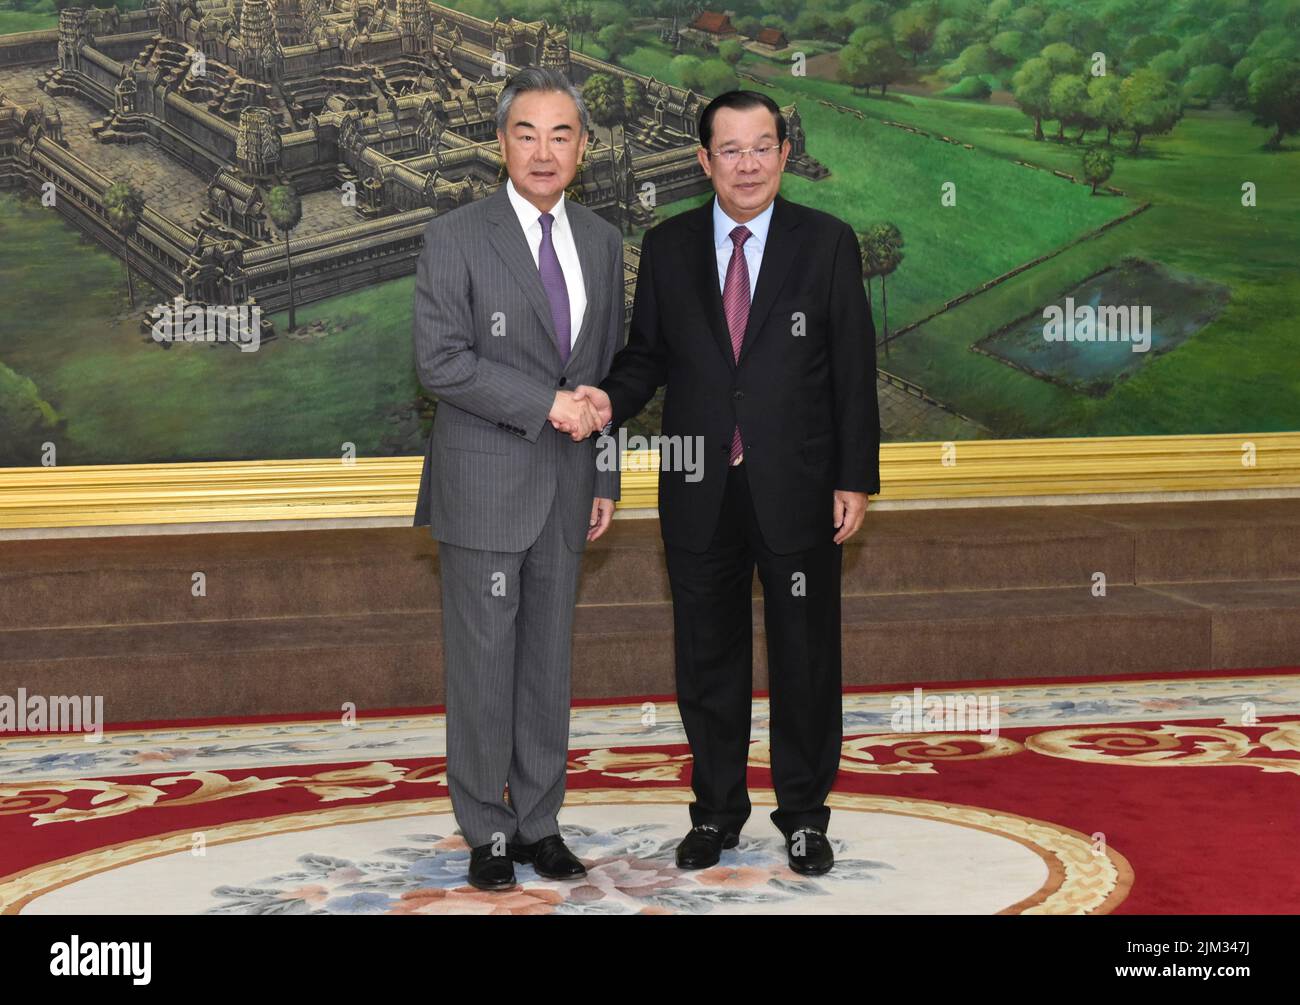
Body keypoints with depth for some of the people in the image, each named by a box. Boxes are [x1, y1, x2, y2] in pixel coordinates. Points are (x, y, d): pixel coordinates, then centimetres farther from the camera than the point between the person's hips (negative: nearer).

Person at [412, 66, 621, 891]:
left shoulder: (602, 241, 8)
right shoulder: (456, 238, -7)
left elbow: (610, 367, 13)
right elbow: (442, 361, -14)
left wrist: (606, 481, 11)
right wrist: (548, 405, -18)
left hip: (567, 487, 5)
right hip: (485, 484, -5)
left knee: (549, 661, 11)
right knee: (483, 661, 2)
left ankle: (540, 823, 21)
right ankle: (487, 830, 14)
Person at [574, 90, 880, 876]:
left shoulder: (828, 243, -1)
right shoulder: (667, 248, 4)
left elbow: (854, 369, -2)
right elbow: (648, 353, 9)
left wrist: (856, 479, -5)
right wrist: (612, 400, -13)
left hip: (797, 492, -2)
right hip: (700, 495, 2)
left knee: (806, 660, 7)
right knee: (708, 661, 11)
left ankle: (805, 814, 21)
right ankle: (717, 811, 25)